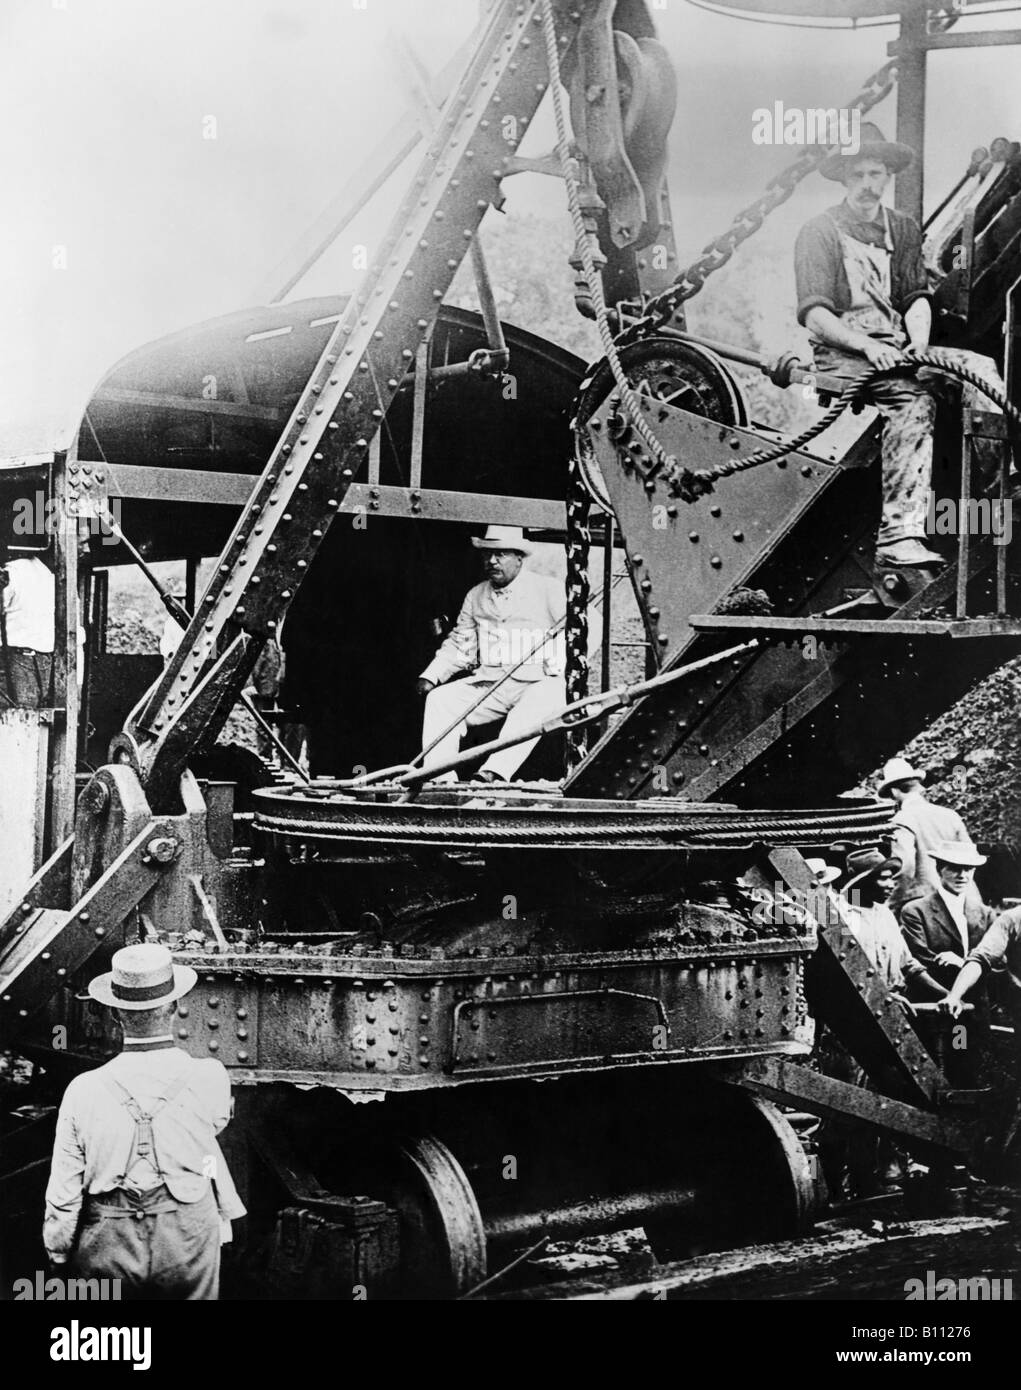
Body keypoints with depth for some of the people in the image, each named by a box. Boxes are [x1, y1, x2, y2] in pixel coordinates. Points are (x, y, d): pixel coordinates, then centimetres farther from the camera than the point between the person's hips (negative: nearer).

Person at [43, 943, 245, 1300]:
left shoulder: (83, 1092, -17)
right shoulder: (209, 1078, -18)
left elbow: (63, 1196, -9)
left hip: (109, 1248, 0)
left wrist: (58, 1253, 7)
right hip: (189, 1242, 0)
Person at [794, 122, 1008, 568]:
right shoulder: (819, 233, 2)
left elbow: (917, 296, 12)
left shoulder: (904, 229, 19)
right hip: (841, 352, -6)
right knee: (914, 401, -33)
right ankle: (899, 533, -40)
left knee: (980, 368, -19)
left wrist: (919, 344, -10)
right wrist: (867, 345, -22)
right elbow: (813, 314, -7)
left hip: (896, 350, 6)